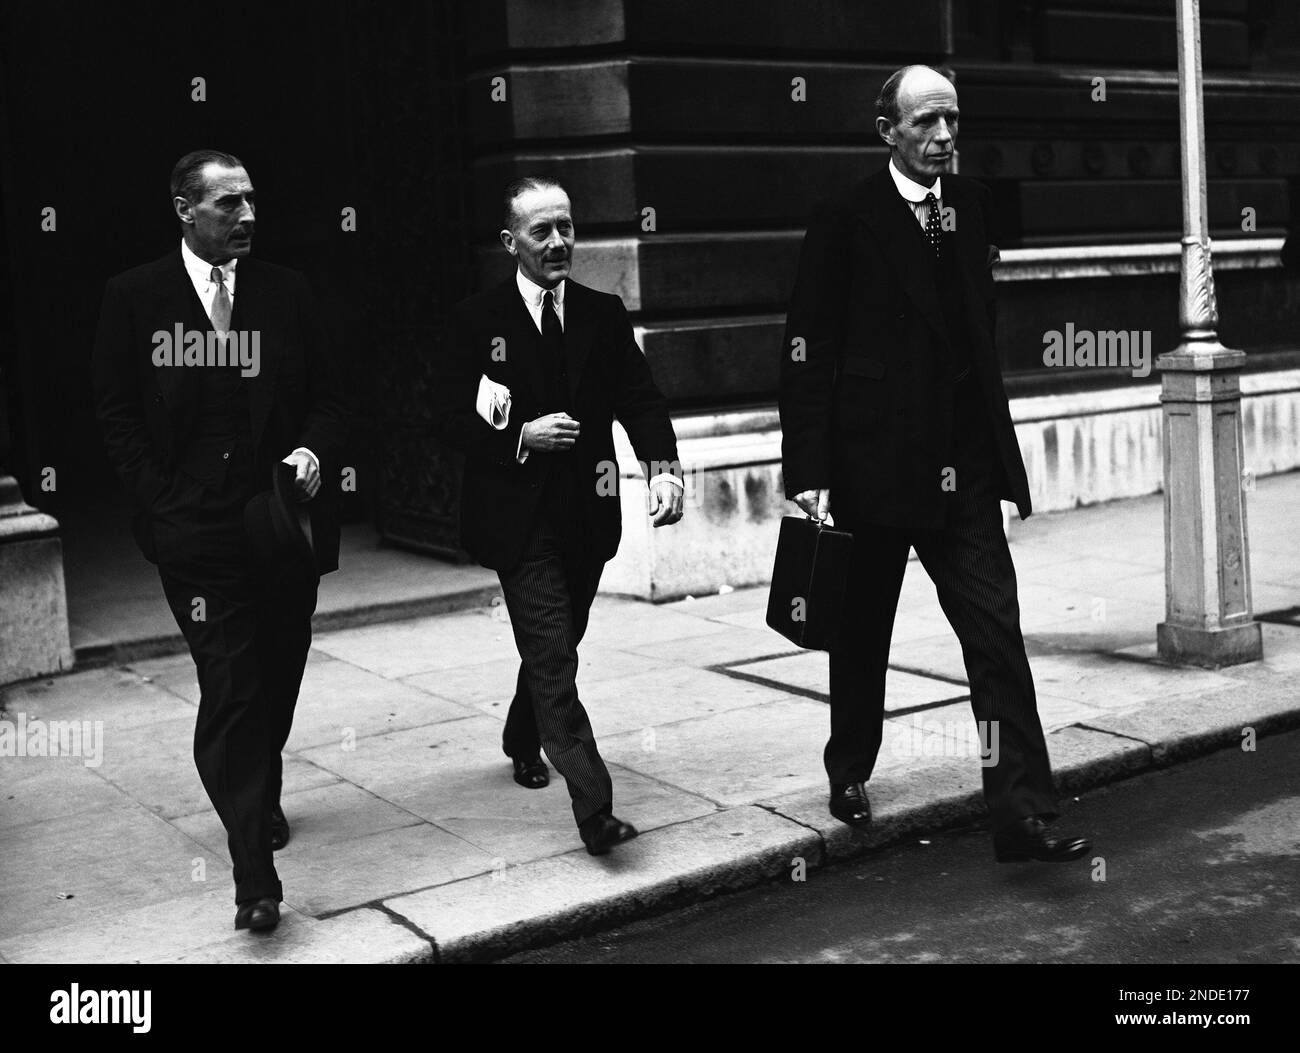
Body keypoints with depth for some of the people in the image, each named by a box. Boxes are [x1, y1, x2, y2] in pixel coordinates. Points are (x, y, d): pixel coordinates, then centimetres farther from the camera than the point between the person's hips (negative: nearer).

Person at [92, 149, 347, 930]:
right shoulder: (135, 298, 2)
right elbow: (116, 412, 4)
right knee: (230, 687, -8)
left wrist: (316, 450, -11)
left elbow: (326, 397, 10)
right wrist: (163, 499, -6)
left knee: (277, 677, 14)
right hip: (195, 531, -3)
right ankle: (255, 874, -6)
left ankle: (262, 797, 41)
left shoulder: (288, 293, 6)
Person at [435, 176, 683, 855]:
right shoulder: (477, 321, -2)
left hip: (586, 516, 4)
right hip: (518, 516, -4)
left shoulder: (604, 315, 7)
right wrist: (520, 437, -20)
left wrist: (662, 465, -19)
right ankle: (594, 808, -12)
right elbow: (453, 419, -4)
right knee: (554, 660, -11)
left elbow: (639, 397, -2)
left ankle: (522, 740, 48)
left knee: (555, 645, 20)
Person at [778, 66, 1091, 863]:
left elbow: (979, 329, 13)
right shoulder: (845, 223, -8)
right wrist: (809, 473, -14)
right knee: (863, 635, 13)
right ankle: (851, 773, 35)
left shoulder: (975, 208, 7)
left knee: (997, 634, -4)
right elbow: (808, 356, -10)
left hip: (963, 469, 4)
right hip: (872, 467, -3)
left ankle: (1023, 812, 0)